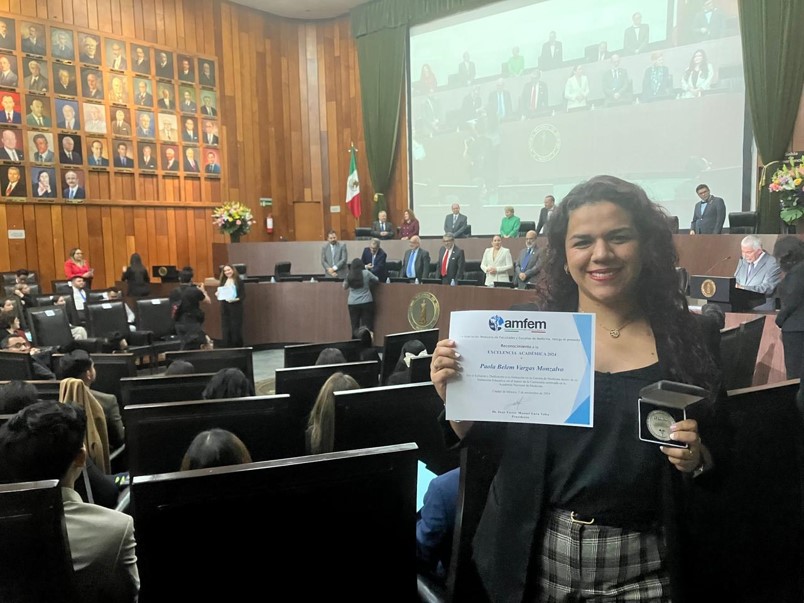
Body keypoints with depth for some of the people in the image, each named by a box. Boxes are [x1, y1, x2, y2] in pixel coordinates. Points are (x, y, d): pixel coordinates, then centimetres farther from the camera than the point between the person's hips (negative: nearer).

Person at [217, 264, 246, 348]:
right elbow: (220, 292, 19)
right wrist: (217, 294, -3)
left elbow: (243, 295, -8)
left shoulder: (239, 281, -3)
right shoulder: (223, 281, 12)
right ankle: (227, 348, 9)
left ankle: (238, 348, 7)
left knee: (236, 329, -3)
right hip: (224, 307, 5)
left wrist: (236, 300, -24)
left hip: (236, 307, -5)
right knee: (225, 329, 2)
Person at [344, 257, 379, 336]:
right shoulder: (366, 273, -4)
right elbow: (377, 280, 10)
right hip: (366, 302, -2)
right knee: (367, 326, 1)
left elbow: (344, 287, 15)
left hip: (352, 304, 2)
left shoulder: (349, 275, 0)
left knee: (355, 327, 7)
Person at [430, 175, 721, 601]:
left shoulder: (686, 338, -4)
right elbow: (485, 435, -1)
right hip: (537, 554, 0)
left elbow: (720, 460, 4)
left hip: (643, 565, 0)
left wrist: (696, 458, -17)